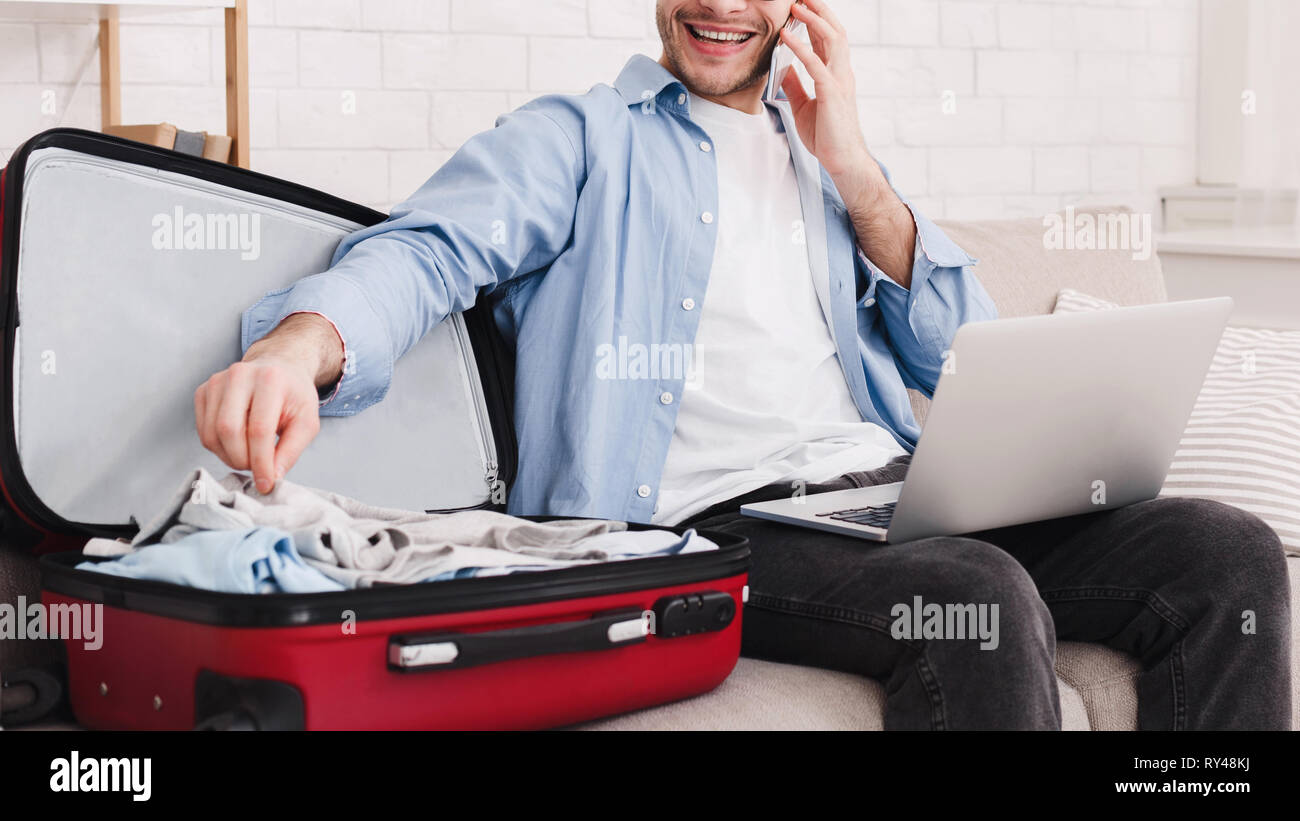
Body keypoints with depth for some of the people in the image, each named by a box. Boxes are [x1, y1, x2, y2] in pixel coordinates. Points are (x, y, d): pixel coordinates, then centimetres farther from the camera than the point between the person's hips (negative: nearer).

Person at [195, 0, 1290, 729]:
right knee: (984, 599, -35)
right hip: (710, 523, -5)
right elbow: (433, 249, -8)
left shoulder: (820, 151, 26)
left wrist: (853, 169, 6)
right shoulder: (581, 140, 11)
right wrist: (304, 341, -32)